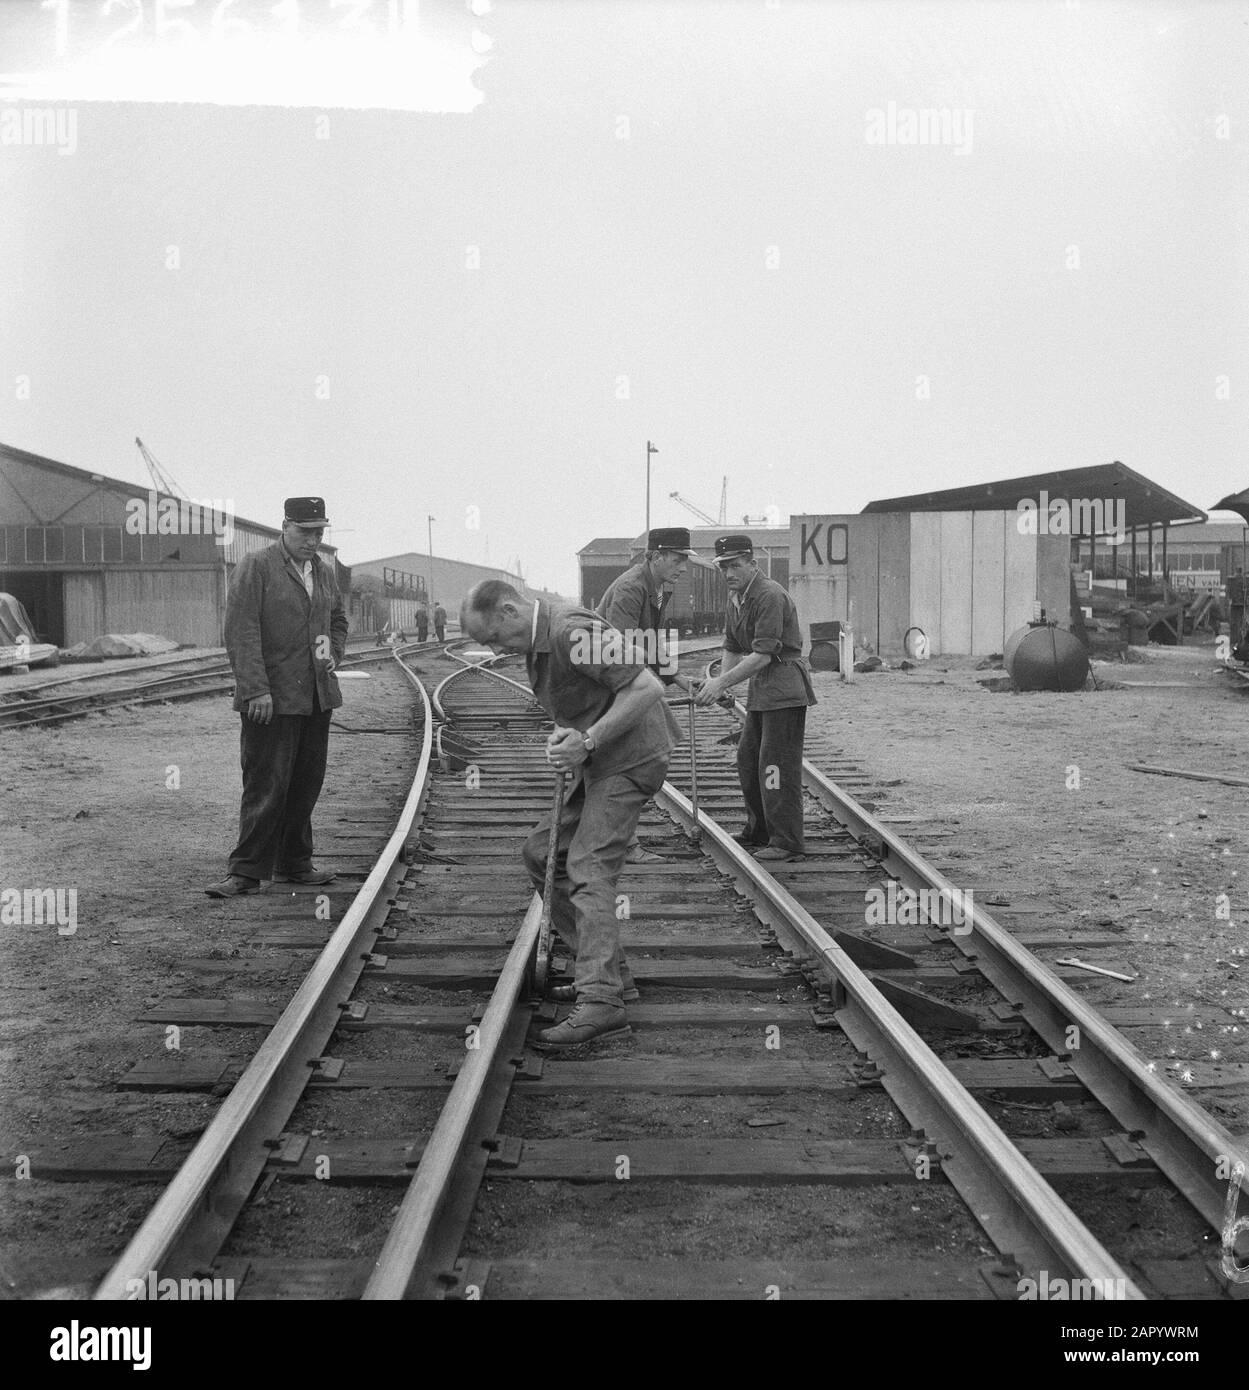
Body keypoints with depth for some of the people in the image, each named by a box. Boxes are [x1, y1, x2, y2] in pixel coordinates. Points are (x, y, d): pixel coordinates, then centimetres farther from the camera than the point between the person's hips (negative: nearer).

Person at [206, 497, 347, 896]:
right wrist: (256, 690, -19)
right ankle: (246, 872, 0)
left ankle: (294, 864, 20)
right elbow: (241, 631, -13)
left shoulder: (324, 572, 15)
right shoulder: (255, 567, -6)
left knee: (307, 782, 10)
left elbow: (338, 621, 30)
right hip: (271, 698, -6)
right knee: (266, 785, -7)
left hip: (317, 695, 7)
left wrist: (333, 654, 9)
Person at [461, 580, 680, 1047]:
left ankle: (602, 1002, -24)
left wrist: (587, 741, -26)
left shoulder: (573, 632, -22)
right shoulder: (538, 638, 9)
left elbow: (647, 688, -25)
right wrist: (567, 740, -3)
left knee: (587, 868, -19)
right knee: (542, 854, 12)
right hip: (598, 764, 10)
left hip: (630, 759, -10)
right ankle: (607, 970, 16)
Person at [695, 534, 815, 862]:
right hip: (760, 687, 10)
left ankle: (787, 843, -6)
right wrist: (721, 682, -1)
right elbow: (732, 647, 15)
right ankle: (758, 831, 27)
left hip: (784, 688, -10)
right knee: (748, 758, 15)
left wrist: (722, 683, -24)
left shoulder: (770, 596, -20)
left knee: (776, 764, -10)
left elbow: (763, 654, -25)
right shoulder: (736, 596, 11)